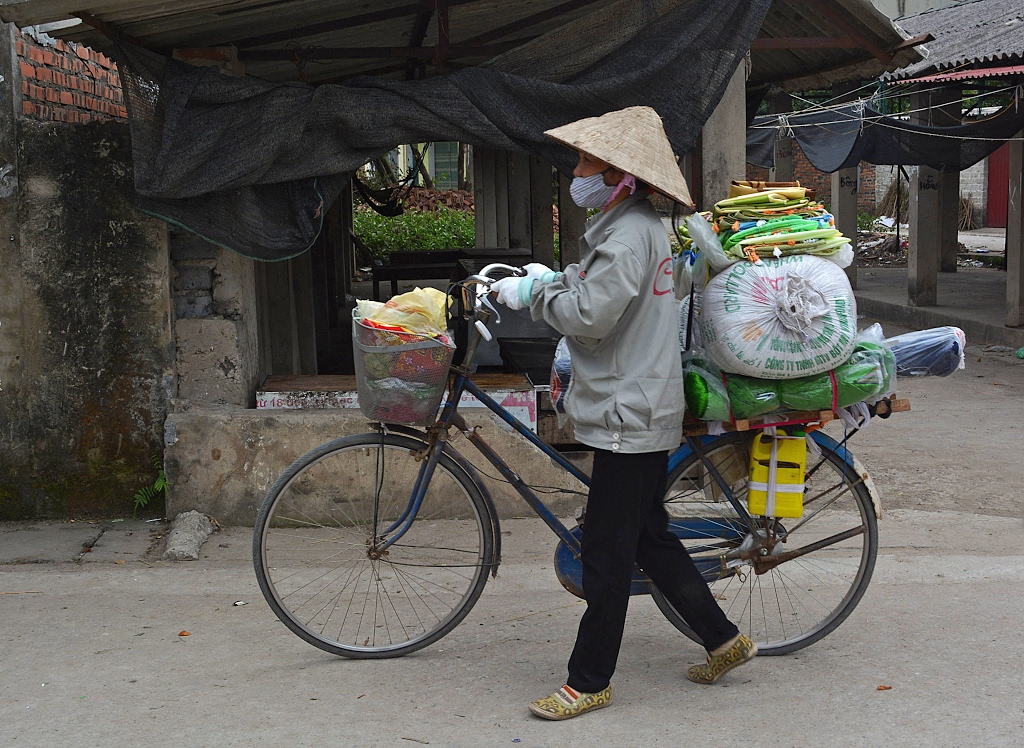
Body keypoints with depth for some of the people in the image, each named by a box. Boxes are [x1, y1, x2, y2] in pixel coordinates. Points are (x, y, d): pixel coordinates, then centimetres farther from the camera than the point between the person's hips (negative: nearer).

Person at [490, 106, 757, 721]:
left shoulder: (629, 234, -19)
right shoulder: (632, 224, 14)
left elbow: (589, 315, -25)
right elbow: (592, 287, 19)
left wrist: (537, 290, -9)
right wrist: (527, 283, 8)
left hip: (629, 417, -11)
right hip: (641, 410, 11)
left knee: (608, 554, -2)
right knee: (650, 538, 18)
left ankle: (590, 682, 7)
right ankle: (724, 640, 28)